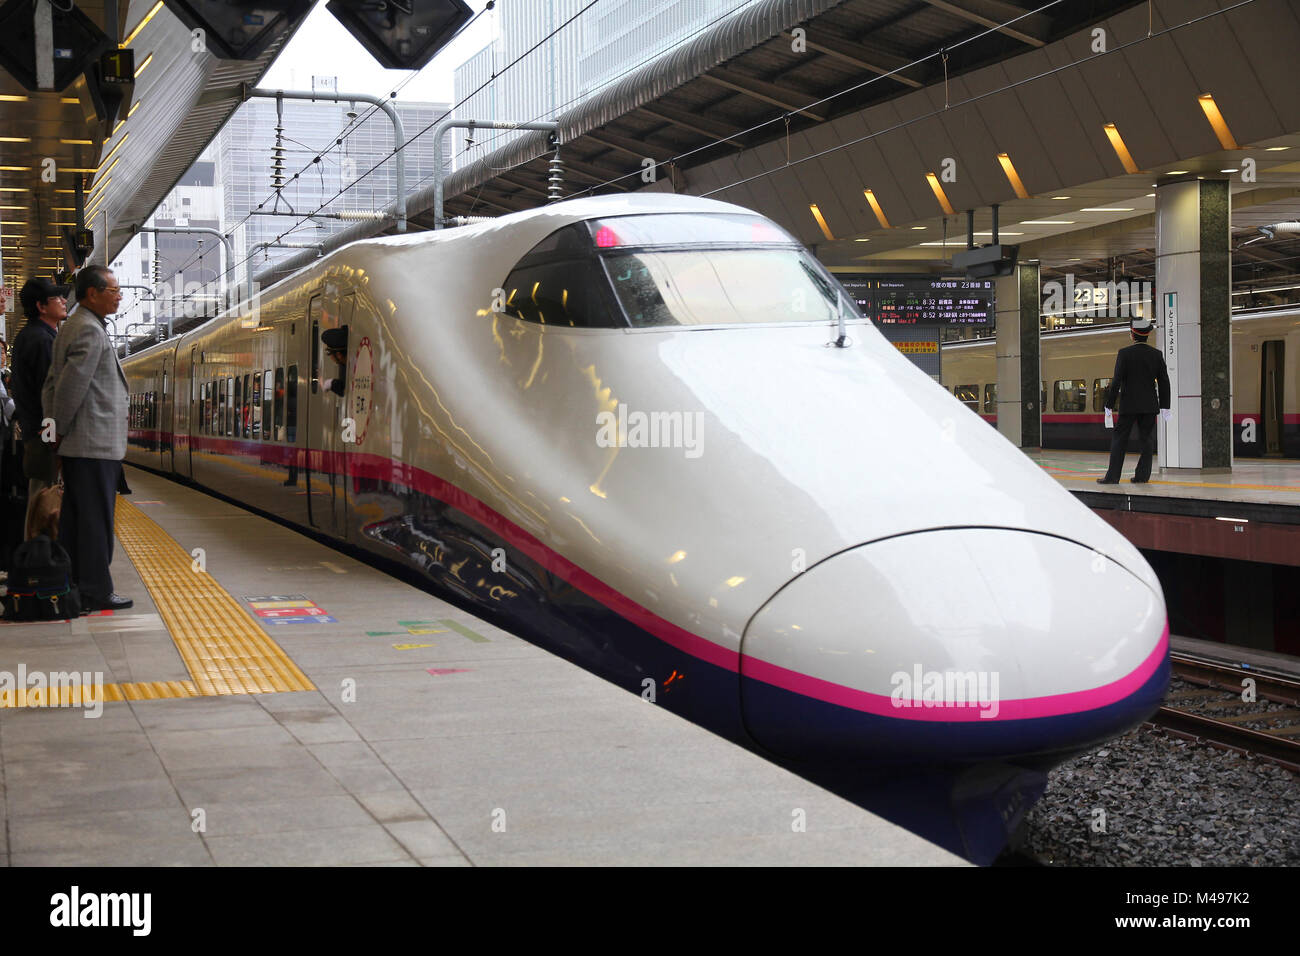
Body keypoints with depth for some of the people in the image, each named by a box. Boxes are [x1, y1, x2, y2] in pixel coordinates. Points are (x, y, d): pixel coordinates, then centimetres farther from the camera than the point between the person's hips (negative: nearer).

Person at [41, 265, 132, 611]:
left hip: (76, 445, 10)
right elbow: (71, 385, -20)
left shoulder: (72, 326, 18)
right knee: (96, 520, -4)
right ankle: (96, 592, 0)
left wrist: (56, 429, 12)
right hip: (95, 443, -10)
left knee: (75, 518, 13)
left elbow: (53, 384, 17)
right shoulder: (90, 330, -15)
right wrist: (62, 430, -9)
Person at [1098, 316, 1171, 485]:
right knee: (1146, 440, 8)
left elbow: (1117, 381, -11)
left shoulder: (1124, 353, -9)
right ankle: (1142, 475, 7)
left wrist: (1109, 405, -6)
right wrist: (1164, 406, 9)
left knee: (1119, 439, 2)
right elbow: (1164, 382, 3)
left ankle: (1112, 476, 0)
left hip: (1128, 405, -3)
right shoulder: (1156, 354, 2)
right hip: (1150, 406, 3)